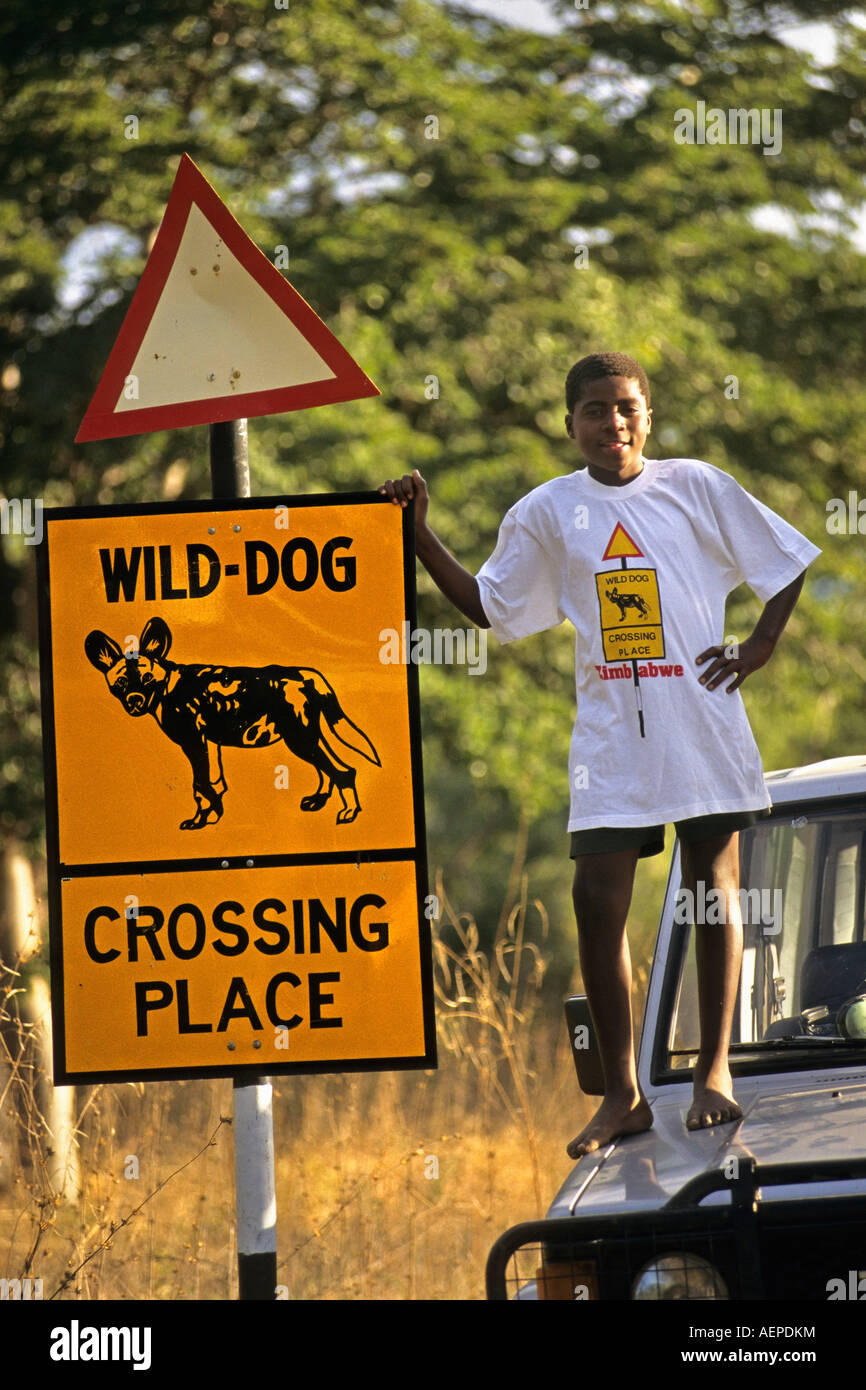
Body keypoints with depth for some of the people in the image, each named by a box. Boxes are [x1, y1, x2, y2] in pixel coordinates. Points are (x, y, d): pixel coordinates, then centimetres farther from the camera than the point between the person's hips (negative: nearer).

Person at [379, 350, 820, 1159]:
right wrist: (420, 537, 8)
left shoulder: (695, 487, 3)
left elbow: (786, 561, 10)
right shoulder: (547, 513, 8)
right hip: (611, 731, 2)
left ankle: (715, 1071, 8)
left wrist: (758, 648, 0)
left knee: (712, 889, 0)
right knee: (598, 899, -6)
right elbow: (490, 607, 16)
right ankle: (621, 1095, 0)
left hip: (701, 720, -1)